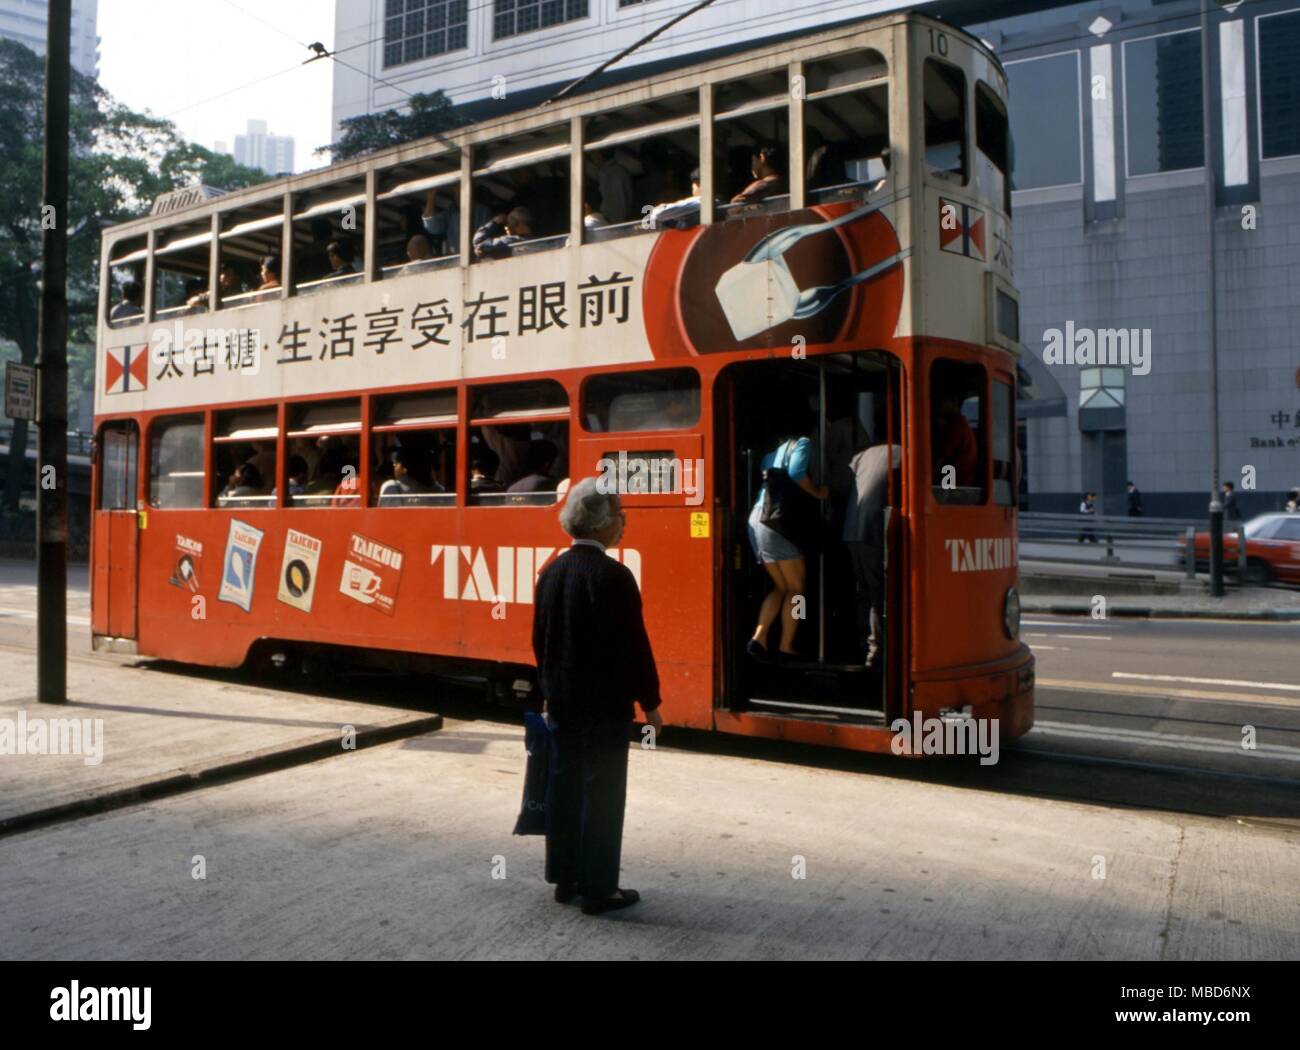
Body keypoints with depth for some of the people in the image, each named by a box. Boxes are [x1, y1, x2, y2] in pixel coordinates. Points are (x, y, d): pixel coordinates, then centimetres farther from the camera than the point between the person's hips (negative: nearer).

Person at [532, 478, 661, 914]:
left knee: (564, 787, 14)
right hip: (605, 702, -7)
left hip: (561, 699, 7)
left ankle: (565, 878, 26)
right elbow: (633, 644, -16)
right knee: (602, 794, 2)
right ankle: (598, 889, 11)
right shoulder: (613, 575, -18)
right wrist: (649, 701, -6)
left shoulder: (552, 571, 4)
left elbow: (540, 638, 11)